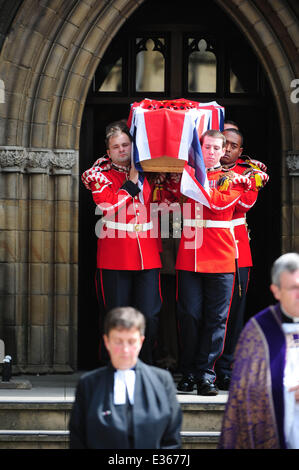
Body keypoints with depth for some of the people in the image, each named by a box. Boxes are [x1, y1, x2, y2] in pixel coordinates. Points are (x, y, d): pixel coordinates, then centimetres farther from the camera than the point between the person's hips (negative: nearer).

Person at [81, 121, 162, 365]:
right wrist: (132, 182, -8)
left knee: (150, 315, 0)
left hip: (148, 257, 3)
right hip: (115, 259, -3)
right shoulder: (101, 175, 2)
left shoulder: (145, 171, 14)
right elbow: (108, 205, -14)